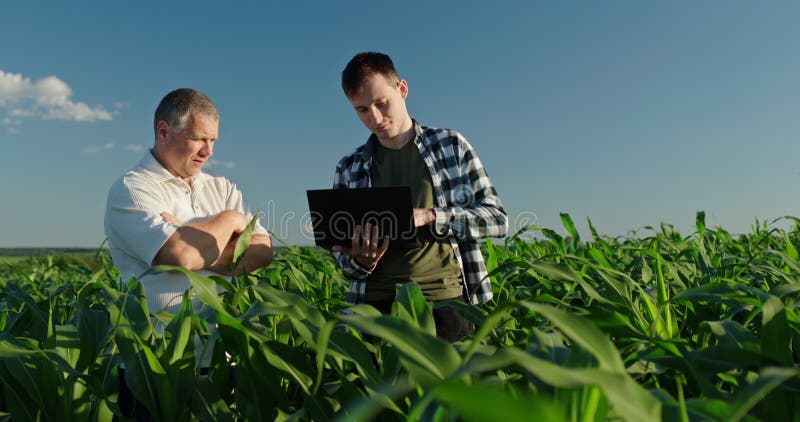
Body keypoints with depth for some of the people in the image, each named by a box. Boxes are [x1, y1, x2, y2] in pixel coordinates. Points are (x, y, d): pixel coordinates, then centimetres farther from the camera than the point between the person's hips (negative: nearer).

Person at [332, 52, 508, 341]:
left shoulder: (450, 145, 5)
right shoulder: (349, 168, 10)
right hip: (378, 304, 1)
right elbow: (341, 252, 13)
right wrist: (360, 261, -12)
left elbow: (497, 219, 2)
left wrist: (428, 217, -13)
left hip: (445, 298, -1)